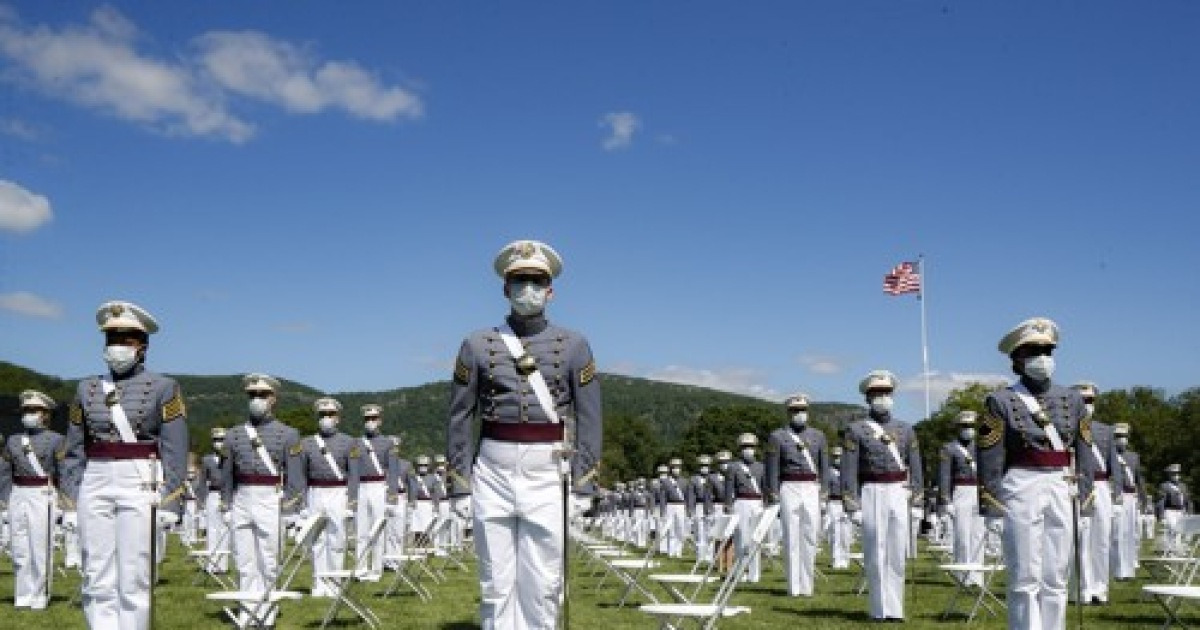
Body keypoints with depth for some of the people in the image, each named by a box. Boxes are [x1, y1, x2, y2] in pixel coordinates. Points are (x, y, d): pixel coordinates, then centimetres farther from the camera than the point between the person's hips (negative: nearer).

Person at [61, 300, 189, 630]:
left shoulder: (163, 388, -1)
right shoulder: (87, 388, 10)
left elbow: (175, 451, -4)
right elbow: (74, 449, 12)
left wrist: (170, 503, -9)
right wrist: (73, 498, 6)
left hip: (140, 485, -4)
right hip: (94, 486, 4)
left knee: (133, 578, -1)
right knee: (98, 580, 5)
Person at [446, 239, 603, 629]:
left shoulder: (573, 345, 2)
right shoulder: (478, 344, 3)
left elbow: (588, 417, 2)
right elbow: (461, 415, 7)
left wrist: (581, 481, -3)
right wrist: (462, 476, 3)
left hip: (547, 474, -1)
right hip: (493, 473, 1)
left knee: (543, 585, 3)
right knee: (496, 583, 6)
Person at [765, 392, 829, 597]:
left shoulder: (818, 435, 10)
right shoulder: (777, 436, 1)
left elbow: (824, 466, 11)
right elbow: (772, 468, 0)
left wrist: (824, 491, 4)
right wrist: (773, 496, -5)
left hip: (812, 490, 3)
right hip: (789, 490, -3)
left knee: (810, 539, 3)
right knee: (791, 539, -1)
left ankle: (807, 585, 10)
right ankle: (794, 586, 3)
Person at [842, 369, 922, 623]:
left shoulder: (906, 430, 10)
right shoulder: (856, 430, 0)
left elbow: (915, 469, 11)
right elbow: (849, 471, -3)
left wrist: (917, 502, 4)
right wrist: (852, 506, -9)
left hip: (900, 495, 3)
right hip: (871, 496, -3)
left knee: (897, 555, 4)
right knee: (876, 555, 0)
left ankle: (895, 608, 12)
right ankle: (881, 609, 8)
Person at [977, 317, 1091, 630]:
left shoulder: (1072, 400, 11)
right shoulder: (1001, 402, -2)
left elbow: (1084, 455, 11)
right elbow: (990, 462, -5)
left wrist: (1085, 500, 5)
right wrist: (991, 510, -8)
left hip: (1063, 490, 4)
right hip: (1020, 490, -4)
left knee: (1056, 578, 8)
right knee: (1025, 579, -1)